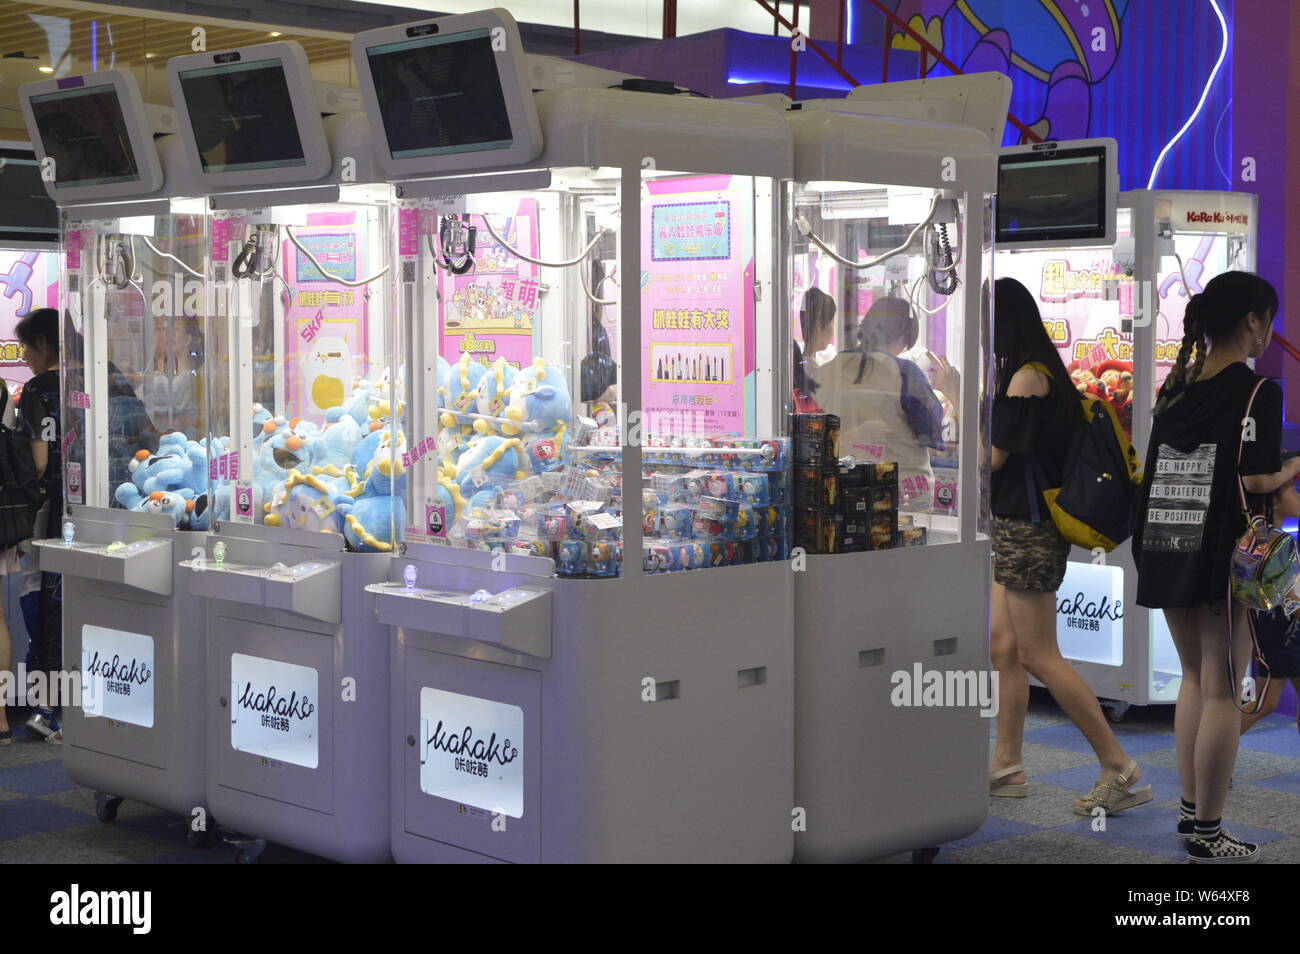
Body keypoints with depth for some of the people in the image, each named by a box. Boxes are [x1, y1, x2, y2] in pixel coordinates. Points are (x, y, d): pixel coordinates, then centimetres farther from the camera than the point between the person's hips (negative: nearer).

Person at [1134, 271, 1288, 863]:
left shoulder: (1176, 386, 8)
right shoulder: (1257, 391, -12)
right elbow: (1255, 481, -19)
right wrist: (1292, 469, 1)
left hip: (1165, 549, 7)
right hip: (1222, 553, -7)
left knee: (1195, 677, 21)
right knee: (1223, 691, 1)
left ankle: (1190, 808, 26)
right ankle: (1206, 832, 5)